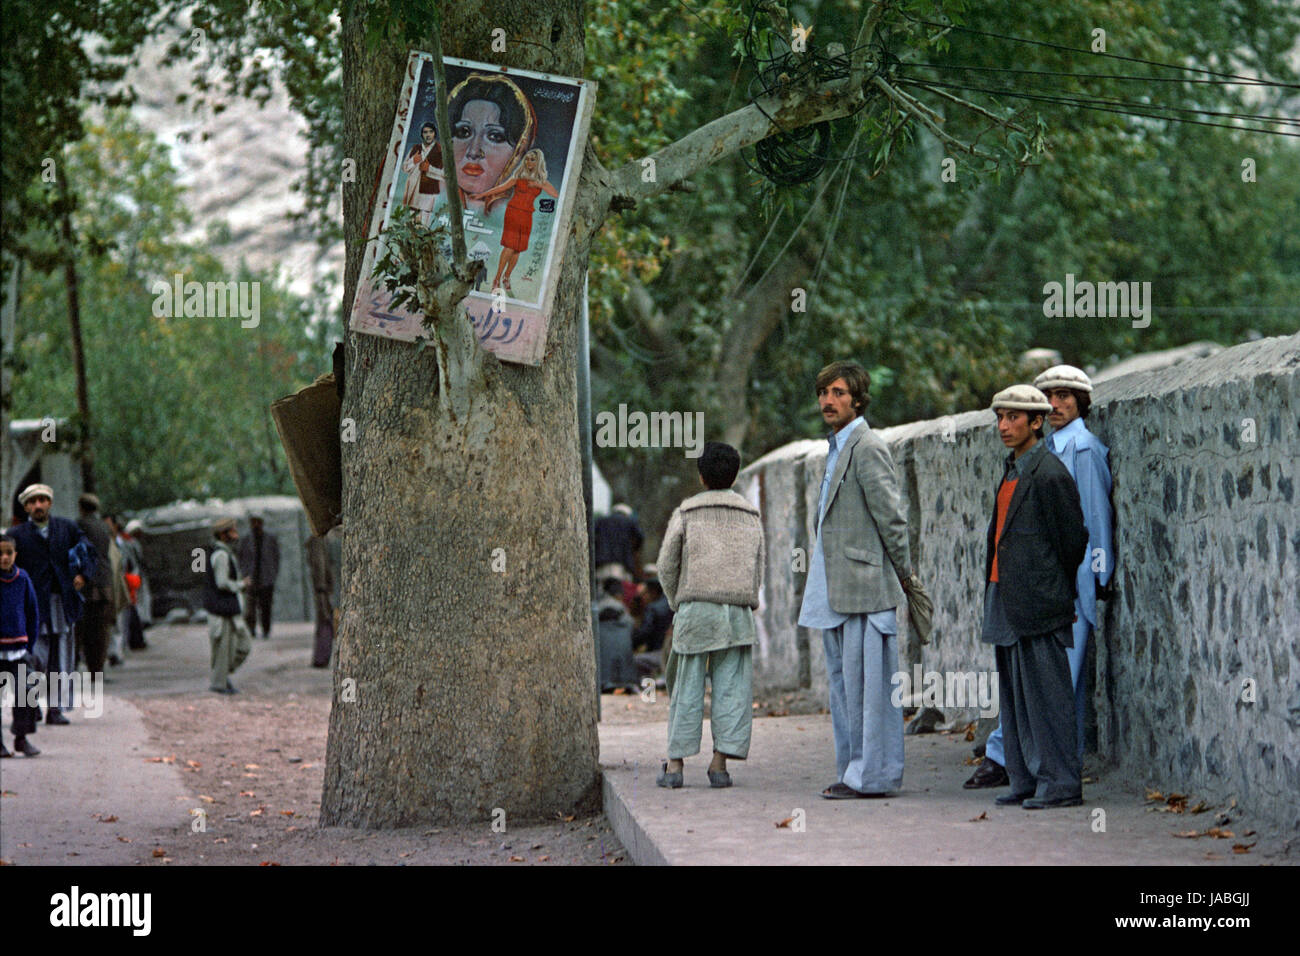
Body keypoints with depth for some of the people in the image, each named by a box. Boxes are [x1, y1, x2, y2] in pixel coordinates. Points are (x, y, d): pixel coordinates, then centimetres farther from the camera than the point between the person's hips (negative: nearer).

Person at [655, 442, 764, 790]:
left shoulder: (686, 513, 3)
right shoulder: (751, 517, 11)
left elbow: (667, 567, 3)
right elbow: (756, 572, 12)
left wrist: (678, 605, 16)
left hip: (695, 608, -1)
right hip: (738, 611, 1)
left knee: (688, 688, 2)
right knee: (731, 689, 2)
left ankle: (675, 763, 1)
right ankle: (720, 761, -4)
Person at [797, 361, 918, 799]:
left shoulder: (868, 448, -11)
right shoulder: (838, 448, 19)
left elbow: (892, 517, -13)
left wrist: (904, 577, -8)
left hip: (864, 587, -10)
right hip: (834, 591, 10)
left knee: (865, 682, -7)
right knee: (842, 683, 12)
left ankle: (872, 775, -5)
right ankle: (852, 772, 17)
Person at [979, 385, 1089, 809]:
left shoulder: (1049, 475, -12)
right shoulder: (1012, 471, 17)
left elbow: (1073, 540, -9)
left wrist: (1053, 590, 3)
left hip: (1037, 601, -9)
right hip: (1005, 599, 9)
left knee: (1045, 691, -7)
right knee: (1014, 694, 9)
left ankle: (1060, 782, -3)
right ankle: (1027, 780, 14)